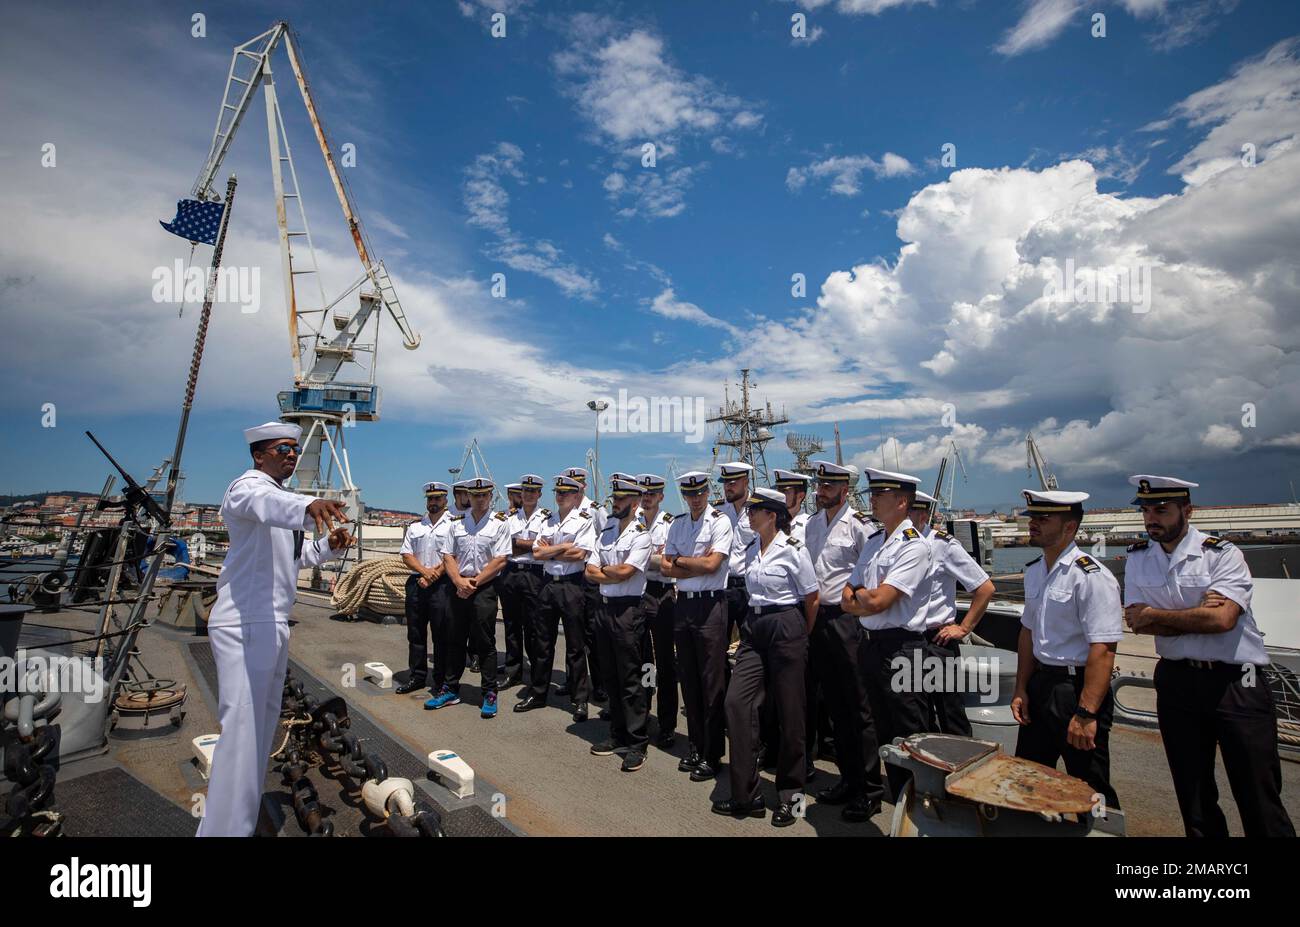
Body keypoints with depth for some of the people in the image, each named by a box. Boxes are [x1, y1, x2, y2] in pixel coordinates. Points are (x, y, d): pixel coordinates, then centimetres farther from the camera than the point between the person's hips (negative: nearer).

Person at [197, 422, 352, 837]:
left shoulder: (281, 496, 19)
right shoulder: (248, 486, -11)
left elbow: (294, 556, 24)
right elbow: (265, 503, -37)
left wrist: (328, 545, 3)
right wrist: (309, 506, -59)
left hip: (271, 624, 10)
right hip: (245, 625, -10)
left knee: (263, 725, 19)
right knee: (242, 731, -11)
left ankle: (245, 815, 34)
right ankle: (224, 827, -4)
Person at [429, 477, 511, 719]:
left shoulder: (500, 522, -2)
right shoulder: (457, 523, 11)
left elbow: (500, 561, -8)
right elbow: (448, 556, 9)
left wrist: (474, 582, -11)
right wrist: (459, 581, -8)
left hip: (485, 588, -4)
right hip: (458, 587, 4)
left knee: (485, 642, -1)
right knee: (456, 640, 12)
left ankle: (490, 694, 9)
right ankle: (451, 690, 23)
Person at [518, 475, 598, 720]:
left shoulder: (585, 520, -5)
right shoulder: (548, 520, 13)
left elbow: (580, 554, -15)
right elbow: (537, 552, 4)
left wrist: (549, 551, -6)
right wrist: (563, 547, -8)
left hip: (572, 585, -5)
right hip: (548, 583, 6)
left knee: (575, 645, 3)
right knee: (543, 642, 13)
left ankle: (580, 699, 14)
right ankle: (537, 694, 25)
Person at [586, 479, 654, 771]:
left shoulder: (641, 536, -7)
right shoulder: (607, 532, 14)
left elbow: (625, 571, -18)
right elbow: (590, 571, 7)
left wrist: (603, 570, 0)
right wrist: (616, 574, -7)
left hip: (627, 610, -7)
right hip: (605, 607, 7)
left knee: (631, 678, -3)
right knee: (610, 676, 14)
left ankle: (637, 744, 6)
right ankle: (618, 734, 26)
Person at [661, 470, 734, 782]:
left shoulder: (719, 522, -5)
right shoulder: (677, 525, 12)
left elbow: (712, 564, -15)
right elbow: (665, 567, 5)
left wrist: (679, 560, -2)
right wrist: (697, 564, -9)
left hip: (710, 605, -6)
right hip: (683, 603, 6)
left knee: (712, 682, 0)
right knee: (689, 680, 13)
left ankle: (712, 754, 11)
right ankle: (696, 745, 26)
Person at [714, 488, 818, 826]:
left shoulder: (793, 550, -11)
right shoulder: (751, 549, 9)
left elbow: (811, 598, -3)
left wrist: (801, 635, 6)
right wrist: (753, 623, 18)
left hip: (785, 628, -6)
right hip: (754, 627, 6)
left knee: (788, 711, 4)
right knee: (737, 701, -4)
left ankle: (790, 795, 22)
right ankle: (746, 795, 6)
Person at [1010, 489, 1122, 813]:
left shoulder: (1091, 576, -18)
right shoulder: (1033, 571, 8)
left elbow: (1103, 650, -22)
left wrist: (1086, 714, -25)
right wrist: (1021, 689, 11)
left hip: (1078, 687, -8)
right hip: (1040, 684, 8)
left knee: (1089, 792, 4)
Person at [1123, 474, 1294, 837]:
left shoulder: (1221, 554, -9)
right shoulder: (1138, 558, 5)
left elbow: (1221, 618, -21)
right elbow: (1136, 621, -4)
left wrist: (1155, 615, -11)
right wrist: (1196, 615, -13)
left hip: (1235, 682, -4)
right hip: (1177, 682, 4)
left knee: (1258, 797, 1)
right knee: (1192, 796, 14)